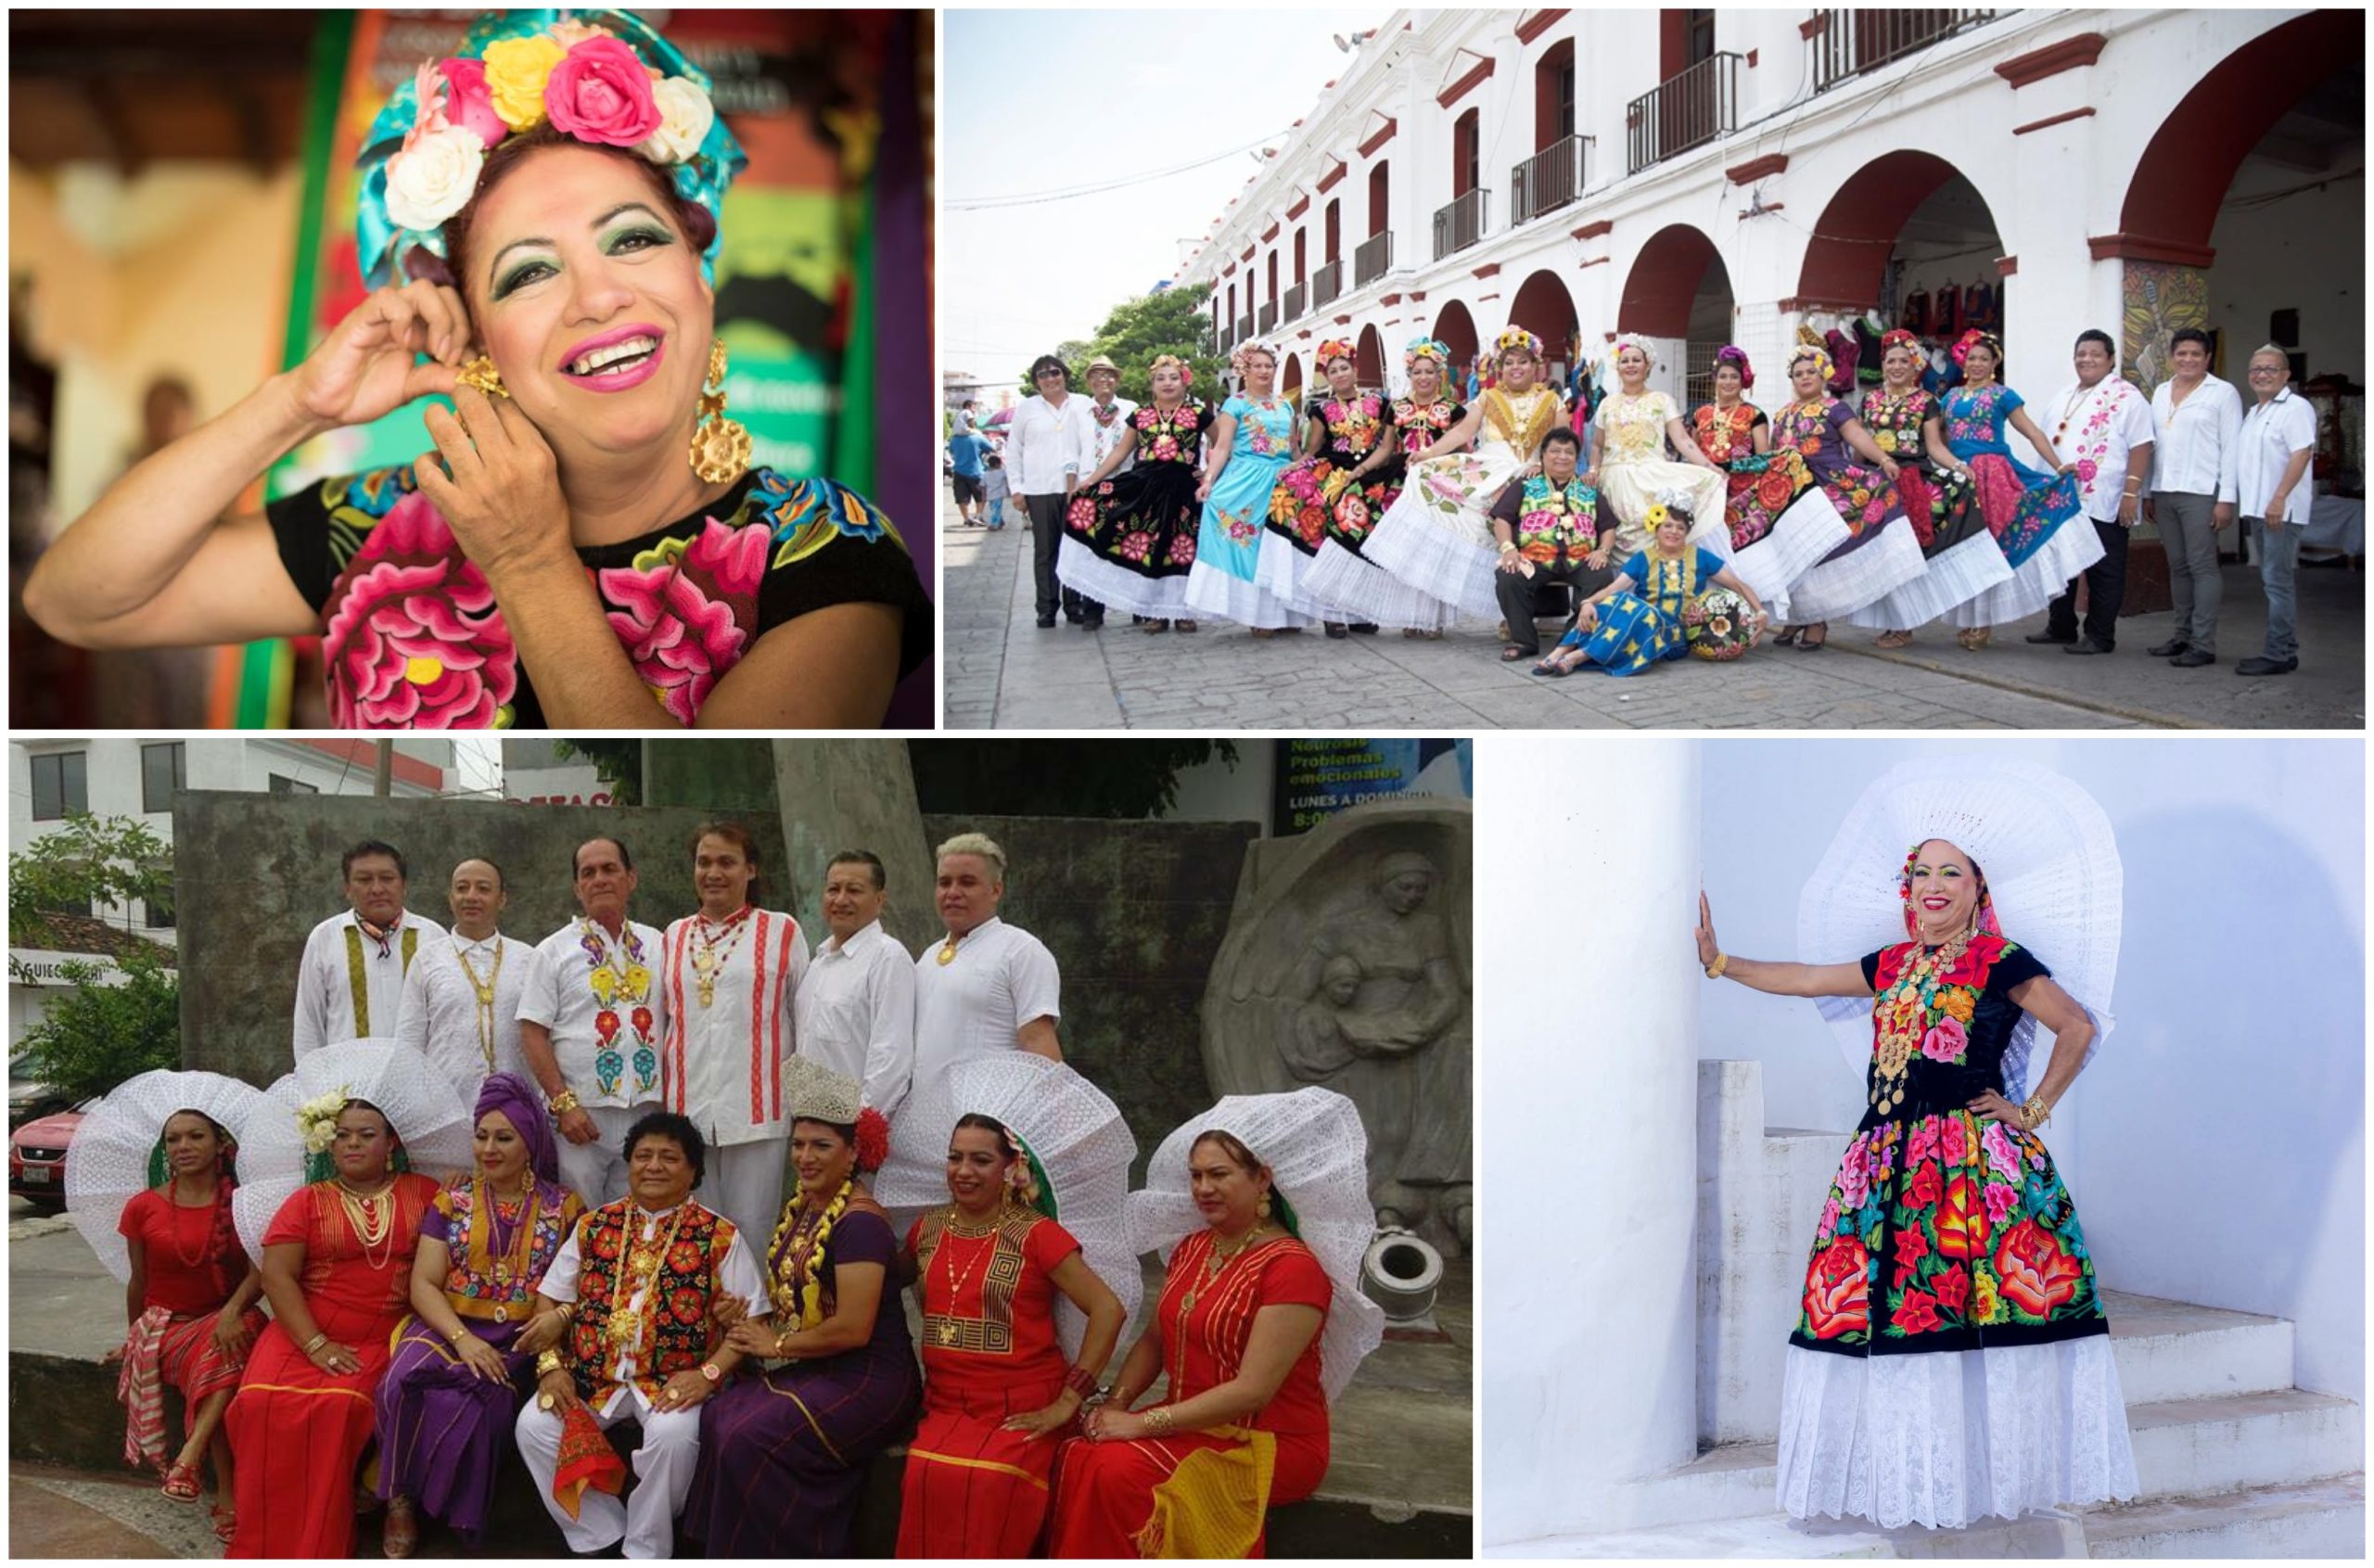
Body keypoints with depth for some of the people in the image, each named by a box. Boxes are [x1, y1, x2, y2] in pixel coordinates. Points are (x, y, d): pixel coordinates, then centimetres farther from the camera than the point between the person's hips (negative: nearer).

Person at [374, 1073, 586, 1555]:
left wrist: (560, 1317, -17)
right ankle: (402, 1497, -10)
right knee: (404, 1384, -31)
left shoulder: (565, 1207, 8)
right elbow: (424, 1284, 3)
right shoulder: (452, 1200, 11)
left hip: (520, 1338, -1)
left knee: (470, 1399, -33)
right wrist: (462, 1338, -14)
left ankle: (455, 1517, -13)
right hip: (449, 1328, 1)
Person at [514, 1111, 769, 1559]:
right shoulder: (593, 1227, 11)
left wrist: (709, 1373, -18)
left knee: (674, 1434, -33)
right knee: (532, 1426, -20)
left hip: (673, 1382, -3)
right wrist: (551, 1365, -5)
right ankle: (601, 1538, -4)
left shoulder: (720, 1237, 0)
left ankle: (646, 1551, -9)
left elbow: (751, 1319, -3)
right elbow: (549, 1300, 12)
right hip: (591, 1374, 3)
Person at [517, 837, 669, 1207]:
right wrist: (564, 1104, -11)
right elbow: (532, 1035, -1)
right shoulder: (554, 950, 5)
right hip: (580, 1114, -2)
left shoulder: (657, 945, 13)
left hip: (646, 1111, 3)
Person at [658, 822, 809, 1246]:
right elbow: (663, 1021, 19)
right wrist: (659, 1099, 15)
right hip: (687, 1110, 3)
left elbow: (805, 1020, 6)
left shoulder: (781, 932, 4)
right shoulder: (675, 937, 15)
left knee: (751, 1230, -2)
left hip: (756, 1109, -3)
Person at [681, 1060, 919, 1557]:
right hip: (811, 1373, 8)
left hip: (868, 1381, -8)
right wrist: (750, 1322, 1)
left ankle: (788, 1553, -7)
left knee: (752, 1437, -24)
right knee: (718, 1416, -13)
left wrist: (775, 1344, -9)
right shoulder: (798, 1209, 12)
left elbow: (852, 1329, -21)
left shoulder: (859, 1222, -16)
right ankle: (731, 1551, -5)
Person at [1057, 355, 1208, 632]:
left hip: (1182, 487, -2)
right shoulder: (1140, 416, 10)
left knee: (1181, 547, 0)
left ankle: (1182, 609, 12)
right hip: (1144, 486, 2)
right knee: (1146, 545, -2)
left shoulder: (1198, 413, 2)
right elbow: (1119, 452, 14)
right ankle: (1154, 611, 8)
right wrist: (1090, 480, 10)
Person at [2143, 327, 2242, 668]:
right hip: (2164, 492, 6)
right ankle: (2182, 635, 15)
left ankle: (2203, 643, -7)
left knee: (2202, 566, -7)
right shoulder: (2161, 392, 16)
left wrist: (2226, 499, -11)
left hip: (2201, 493, -6)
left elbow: (2230, 448, -5)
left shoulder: (2223, 393, -1)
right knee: (2178, 566, 9)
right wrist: (2147, 493, 14)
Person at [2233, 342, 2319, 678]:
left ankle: (2278, 655, -10)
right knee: (2273, 581, 12)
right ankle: (2286, 649, 19)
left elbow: (2302, 454, -18)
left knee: (2277, 580, -11)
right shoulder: (2255, 411, 20)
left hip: (2281, 510, -10)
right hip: (2259, 508, 10)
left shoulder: (2296, 408, -9)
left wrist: (2279, 498, -25)